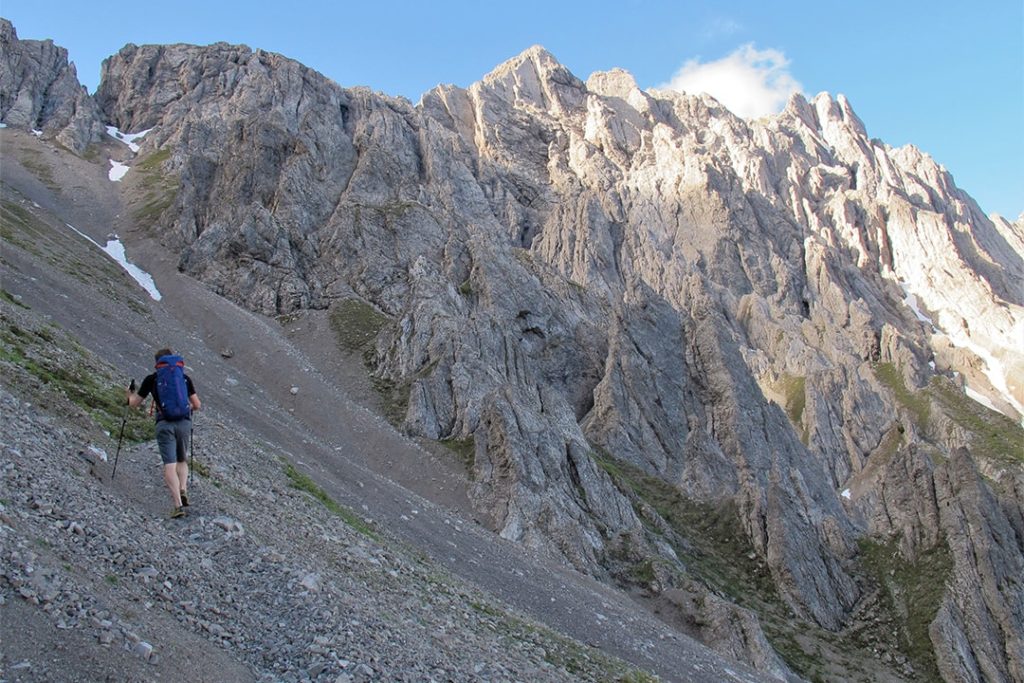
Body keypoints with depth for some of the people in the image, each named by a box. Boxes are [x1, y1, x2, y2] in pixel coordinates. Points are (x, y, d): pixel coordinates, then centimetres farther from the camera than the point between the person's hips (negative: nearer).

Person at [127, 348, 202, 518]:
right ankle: (183, 491, -1)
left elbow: (134, 404, 18)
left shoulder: (151, 379, 11)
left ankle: (178, 505, -19)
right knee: (182, 461, 22)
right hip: (184, 423, 2)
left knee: (169, 466, -6)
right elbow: (197, 405, 16)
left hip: (164, 424, -2)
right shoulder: (185, 377, 15)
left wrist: (130, 395, 41)